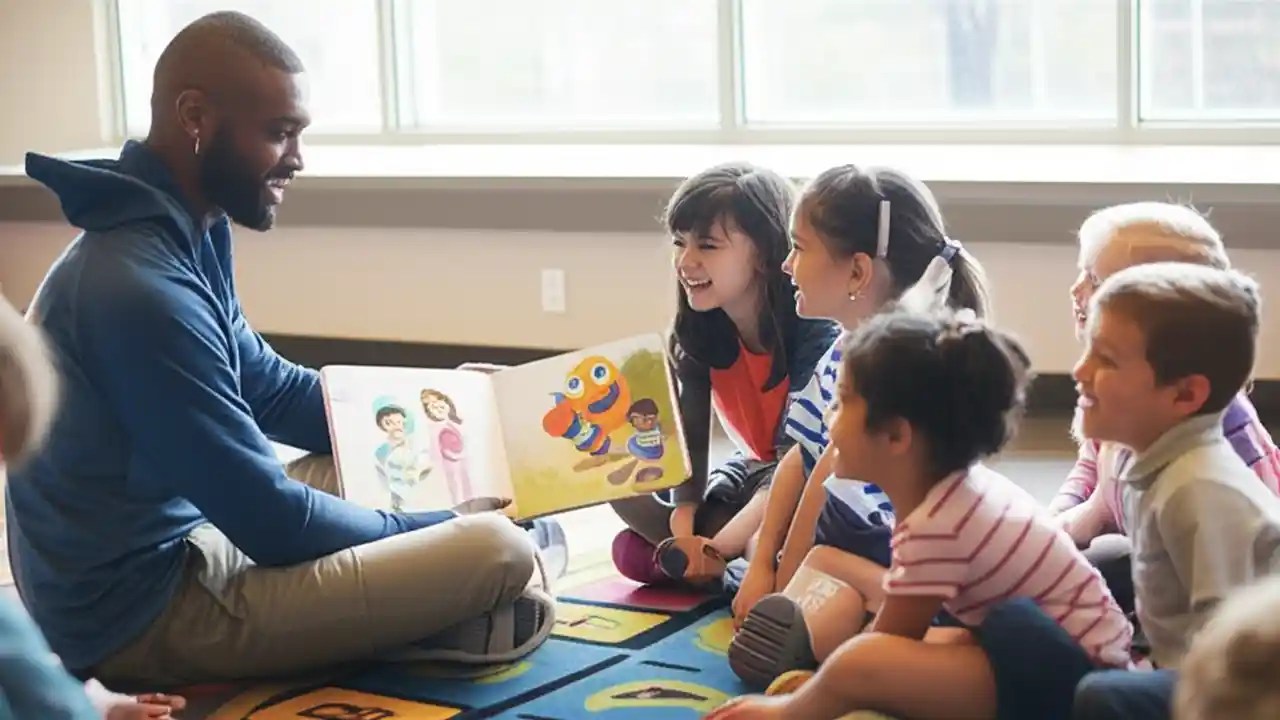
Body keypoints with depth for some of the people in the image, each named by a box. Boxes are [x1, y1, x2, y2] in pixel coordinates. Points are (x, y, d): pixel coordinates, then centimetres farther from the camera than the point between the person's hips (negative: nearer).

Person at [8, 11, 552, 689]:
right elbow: (272, 520, -22)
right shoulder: (141, 287, -26)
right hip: (145, 613, -11)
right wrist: (427, 532, -7)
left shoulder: (178, 237, 6)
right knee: (498, 551, -21)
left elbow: (268, 387, 20)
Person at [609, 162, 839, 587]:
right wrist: (684, 538, -29)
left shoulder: (818, 335, -26)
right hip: (754, 474, 7)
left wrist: (715, 549, -35)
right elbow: (689, 443, -11)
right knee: (633, 552, -14)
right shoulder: (698, 334, -7)